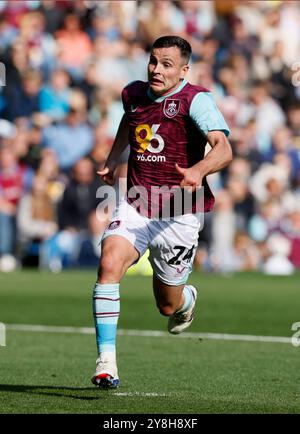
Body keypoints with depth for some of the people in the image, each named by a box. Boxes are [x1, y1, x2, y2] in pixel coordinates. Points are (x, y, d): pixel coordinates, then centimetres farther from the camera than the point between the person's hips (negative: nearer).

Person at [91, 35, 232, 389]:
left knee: (168, 306, 7)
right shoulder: (133, 94, 5)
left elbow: (223, 148, -28)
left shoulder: (196, 100, -13)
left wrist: (198, 170, -47)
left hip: (177, 215, -3)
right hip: (134, 207, 4)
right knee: (109, 264, -25)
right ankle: (106, 363, -24)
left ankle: (187, 299, 48)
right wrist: (112, 160, 26)